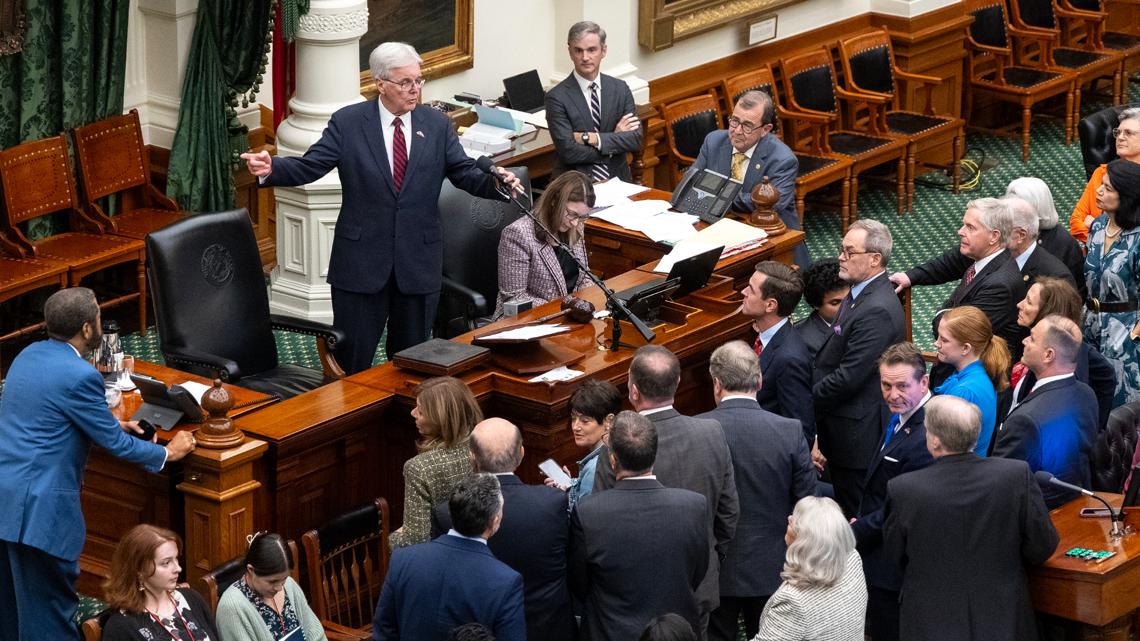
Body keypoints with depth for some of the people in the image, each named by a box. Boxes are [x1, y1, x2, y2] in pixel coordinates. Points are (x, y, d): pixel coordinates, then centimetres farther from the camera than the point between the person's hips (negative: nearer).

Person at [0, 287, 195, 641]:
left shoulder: (29, 355, 9)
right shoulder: (79, 376, -18)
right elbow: (116, 444, -10)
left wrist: (110, 424, 27)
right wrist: (168, 453, 7)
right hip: (40, 506, -9)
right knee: (50, 612, 1)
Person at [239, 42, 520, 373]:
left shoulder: (437, 124, 4)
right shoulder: (347, 122, -4)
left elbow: (464, 173, 1)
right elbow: (308, 167, -9)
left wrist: (495, 182, -21)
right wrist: (270, 168, -29)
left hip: (418, 261, 2)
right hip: (361, 257, -2)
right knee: (351, 360, 3)